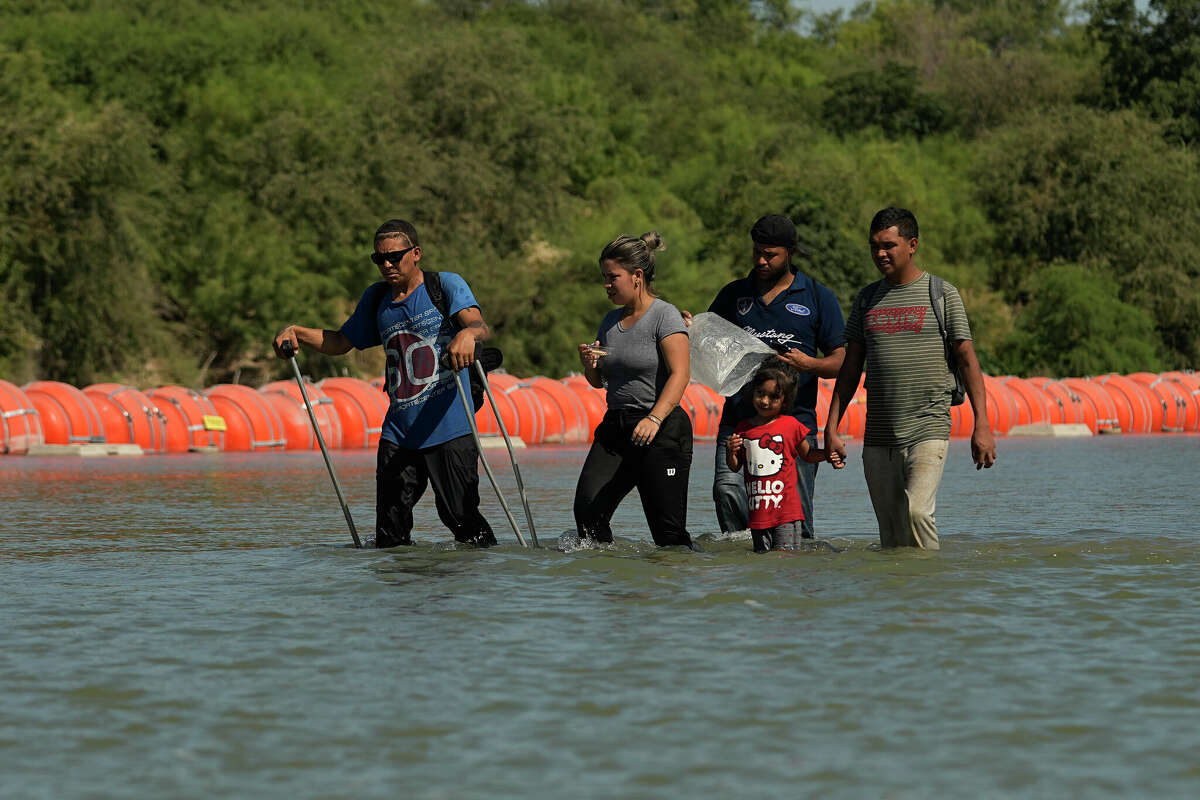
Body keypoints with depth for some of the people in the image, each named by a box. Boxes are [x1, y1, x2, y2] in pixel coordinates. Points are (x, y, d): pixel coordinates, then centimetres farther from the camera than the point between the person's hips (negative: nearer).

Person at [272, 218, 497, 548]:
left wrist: (468, 334, -43)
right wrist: (296, 332, 11)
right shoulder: (376, 299, 14)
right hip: (398, 432, 5)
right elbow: (341, 342, 27)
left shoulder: (447, 285, -2)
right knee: (390, 540, 2)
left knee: (462, 520, -7)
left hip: (449, 430, -5)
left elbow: (480, 325, -19)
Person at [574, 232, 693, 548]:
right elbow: (598, 381, 24)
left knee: (668, 528, -8)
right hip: (615, 427, 7)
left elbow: (679, 375, -17)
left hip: (663, 430, -7)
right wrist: (588, 364, 1)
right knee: (587, 507, -11)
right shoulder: (611, 321, 15)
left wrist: (654, 419, -29)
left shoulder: (664, 315, -7)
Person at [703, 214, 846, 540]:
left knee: (794, 511, -4)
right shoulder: (733, 295, 15)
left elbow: (842, 361, 6)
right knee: (727, 490, -18)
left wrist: (809, 364, -15)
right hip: (739, 418, 2)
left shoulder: (818, 298, 7)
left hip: (795, 419, -2)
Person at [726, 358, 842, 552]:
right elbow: (735, 467, 14)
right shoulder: (743, 428, 8)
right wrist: (730, 452, -5)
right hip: (757, 512, 4)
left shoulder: (790, 425, 0)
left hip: (786, 509, -4)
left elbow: (807, 454, 14)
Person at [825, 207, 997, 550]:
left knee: (916, 512, -22)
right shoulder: (867, 299, 14)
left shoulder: (942, 294, 2)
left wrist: (982, 425, -8)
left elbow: (967, 360, 0)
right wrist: (831, 428, 9)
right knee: (891, 534, 3)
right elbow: (850, 368, 16)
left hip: (928, 431, -4)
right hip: (878, 438, 4)